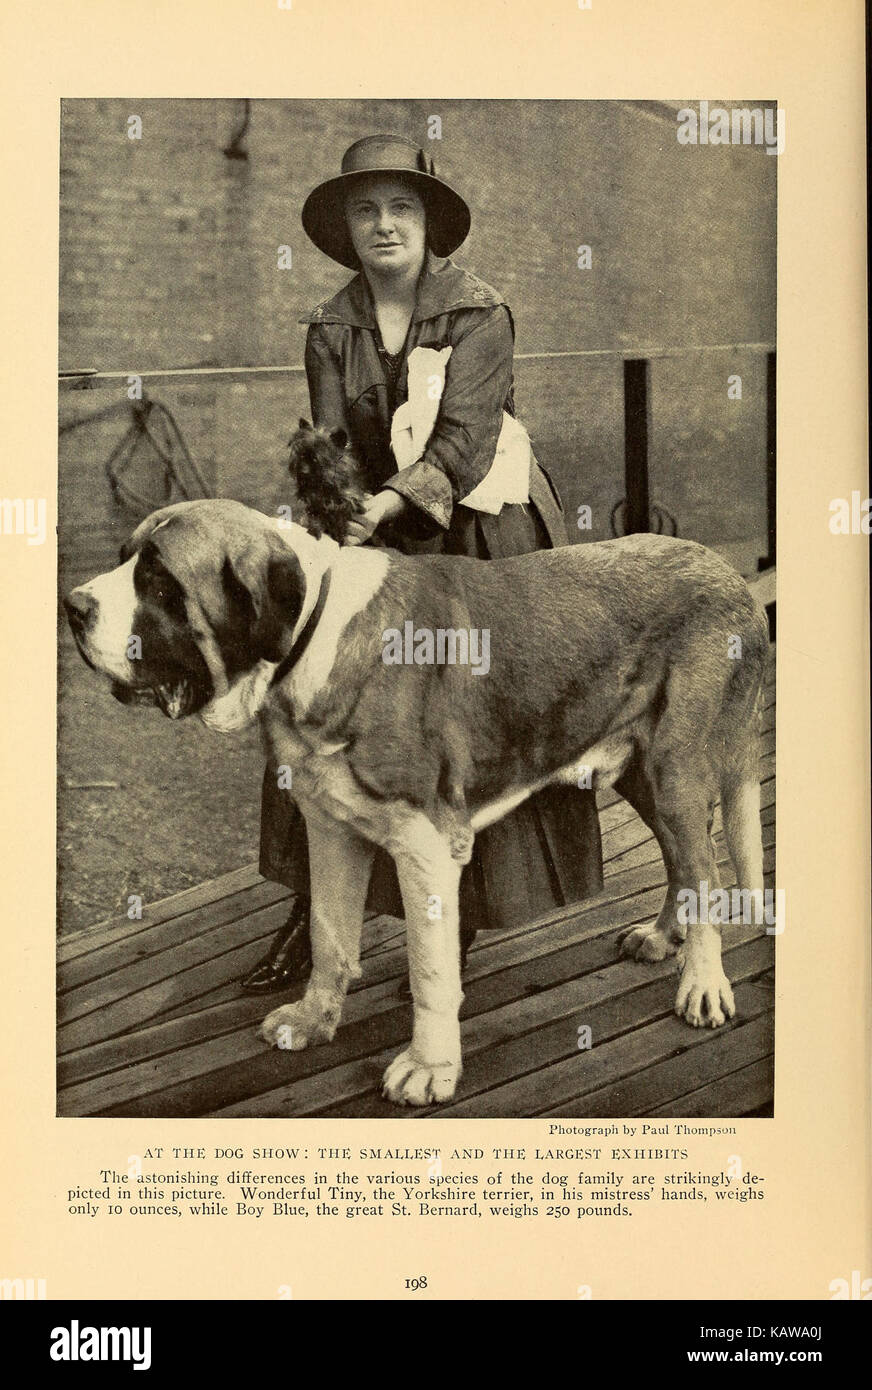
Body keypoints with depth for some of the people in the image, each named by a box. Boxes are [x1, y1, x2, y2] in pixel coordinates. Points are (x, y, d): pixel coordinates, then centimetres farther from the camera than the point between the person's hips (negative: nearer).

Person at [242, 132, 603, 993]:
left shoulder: (480, 314, -9)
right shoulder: (330, 329, 3)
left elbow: (463, 441, -19)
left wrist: (390, 502, -34)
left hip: (482, 538, -3)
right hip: (376, 543, 3)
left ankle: (461, 933, 14)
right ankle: (311, 920, 10)